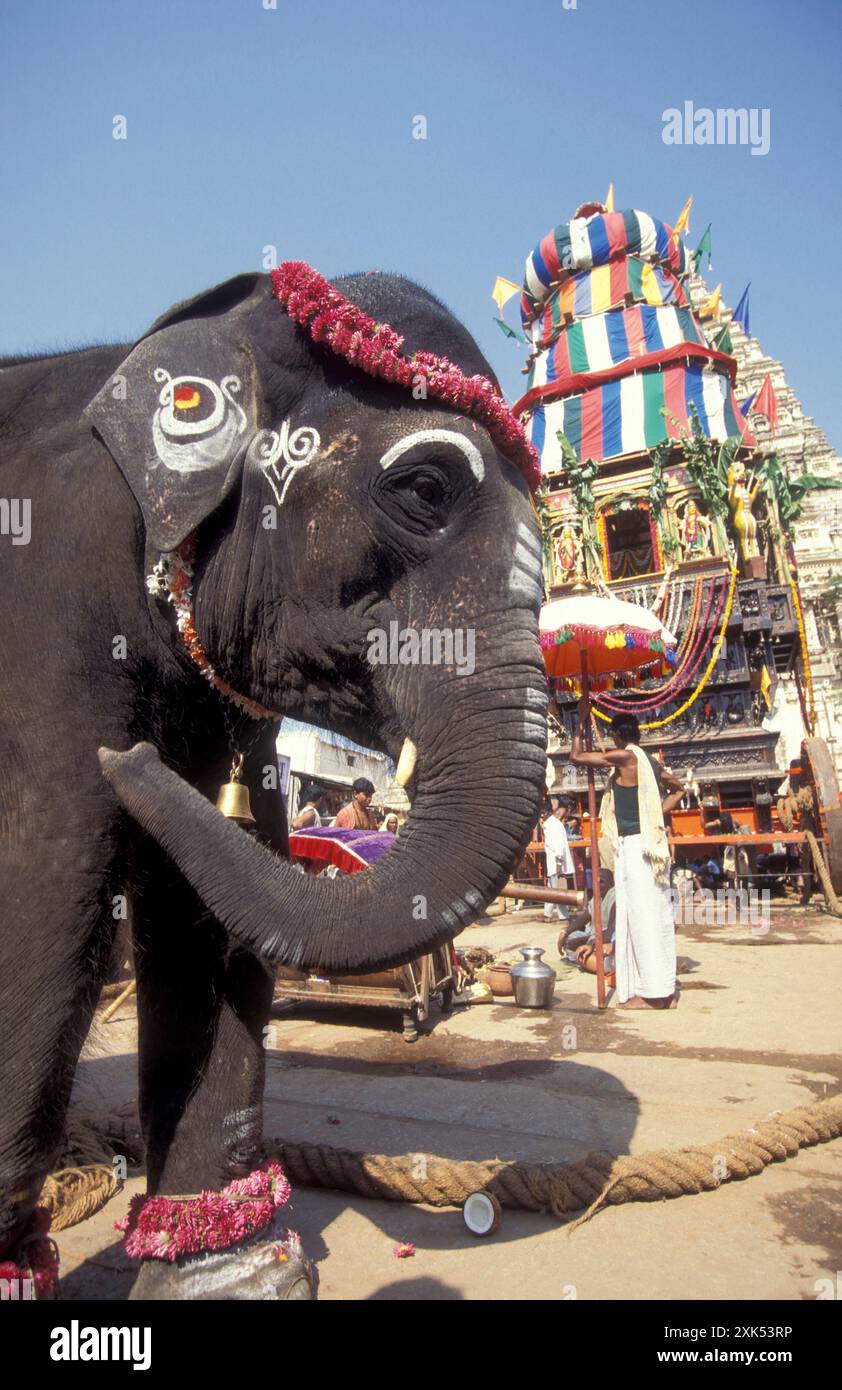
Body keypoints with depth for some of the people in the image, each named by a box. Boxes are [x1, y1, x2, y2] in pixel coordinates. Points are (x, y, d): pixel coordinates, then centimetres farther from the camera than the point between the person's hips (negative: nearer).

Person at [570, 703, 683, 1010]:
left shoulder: (624, 756, -10)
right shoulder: (650, 762, 14)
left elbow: (576, 756, -7)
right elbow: (679, 788, 30)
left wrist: (582, 722, 3)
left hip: (633, 845, -9)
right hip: (653, 844, 9)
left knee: (642, 917, -5)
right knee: (657, 916, 11)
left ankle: (651, 993, 0)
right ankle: (664, 990, 19)